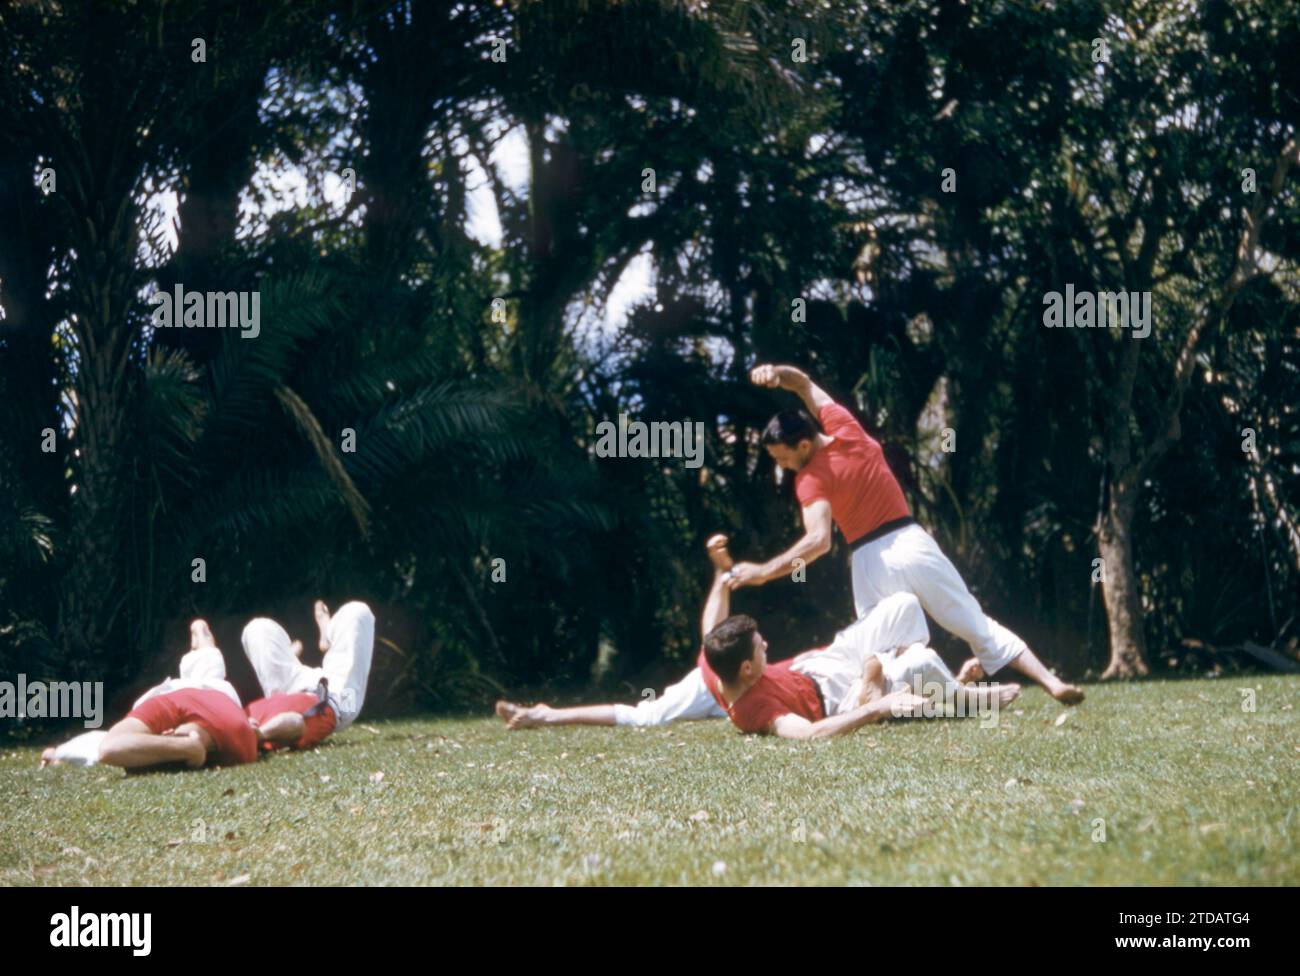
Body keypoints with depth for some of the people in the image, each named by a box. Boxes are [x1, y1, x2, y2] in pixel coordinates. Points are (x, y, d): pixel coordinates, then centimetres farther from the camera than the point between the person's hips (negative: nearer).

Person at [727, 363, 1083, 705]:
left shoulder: (811, 479, -11)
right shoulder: (845, 428, 3)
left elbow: (818, 541, -24)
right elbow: (803, 383, 16)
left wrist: (763, 572, -24)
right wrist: (776, 372, -3)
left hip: (872, 562, -5)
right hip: (913, 544, 5)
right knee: (978, 626, 11)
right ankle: (1051, 682, -3)